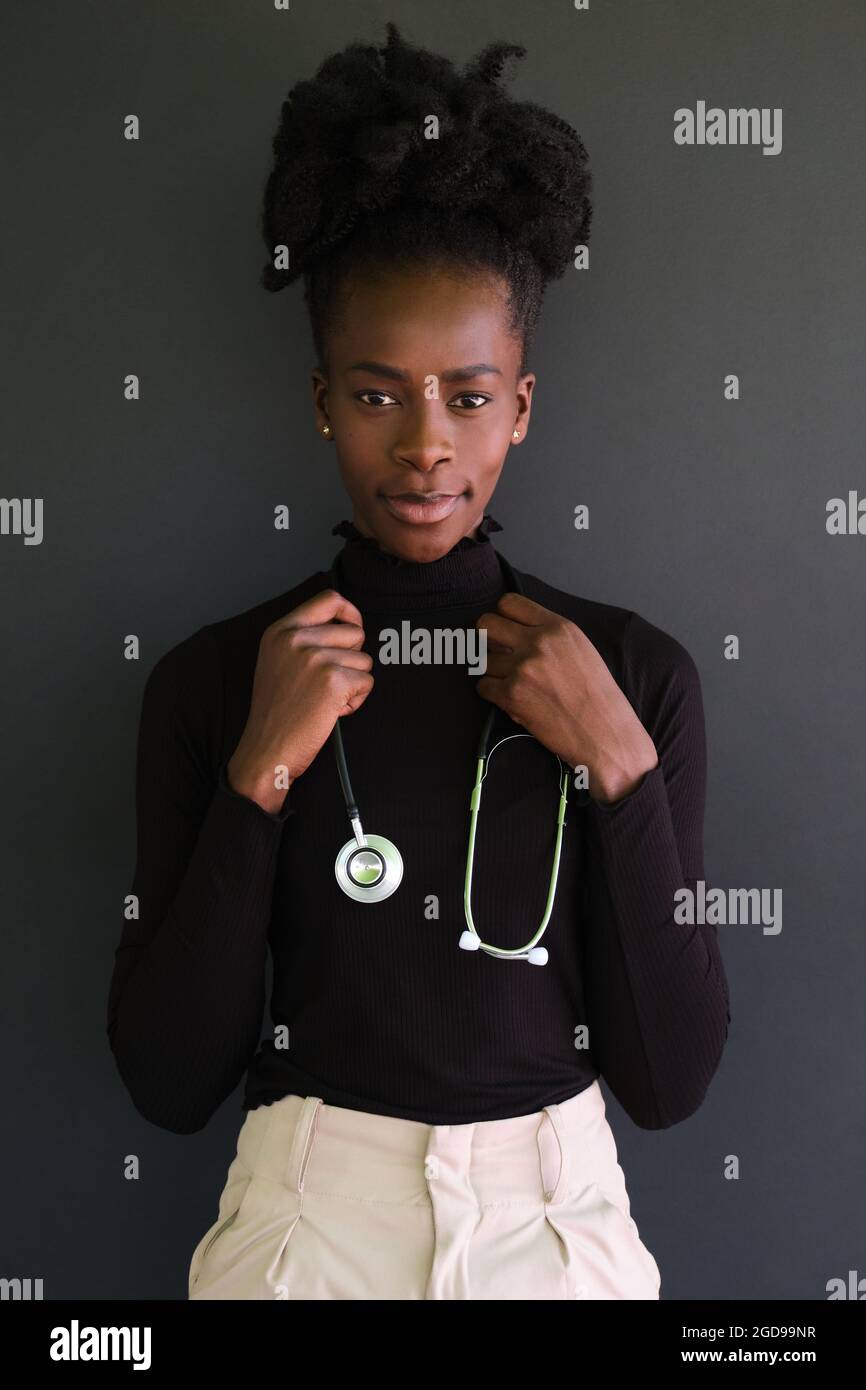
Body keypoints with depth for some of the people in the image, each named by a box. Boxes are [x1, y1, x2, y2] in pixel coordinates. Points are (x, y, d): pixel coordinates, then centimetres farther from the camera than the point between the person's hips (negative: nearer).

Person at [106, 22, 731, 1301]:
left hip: (557, 1224, 1)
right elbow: (168, 1081, -10)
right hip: (305, 1221, 0)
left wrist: (620, 767, -19)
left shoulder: (635, 671, -8)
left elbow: (672, 1079, -8)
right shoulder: (210, 679, -9)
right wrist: (261, 773, -20)